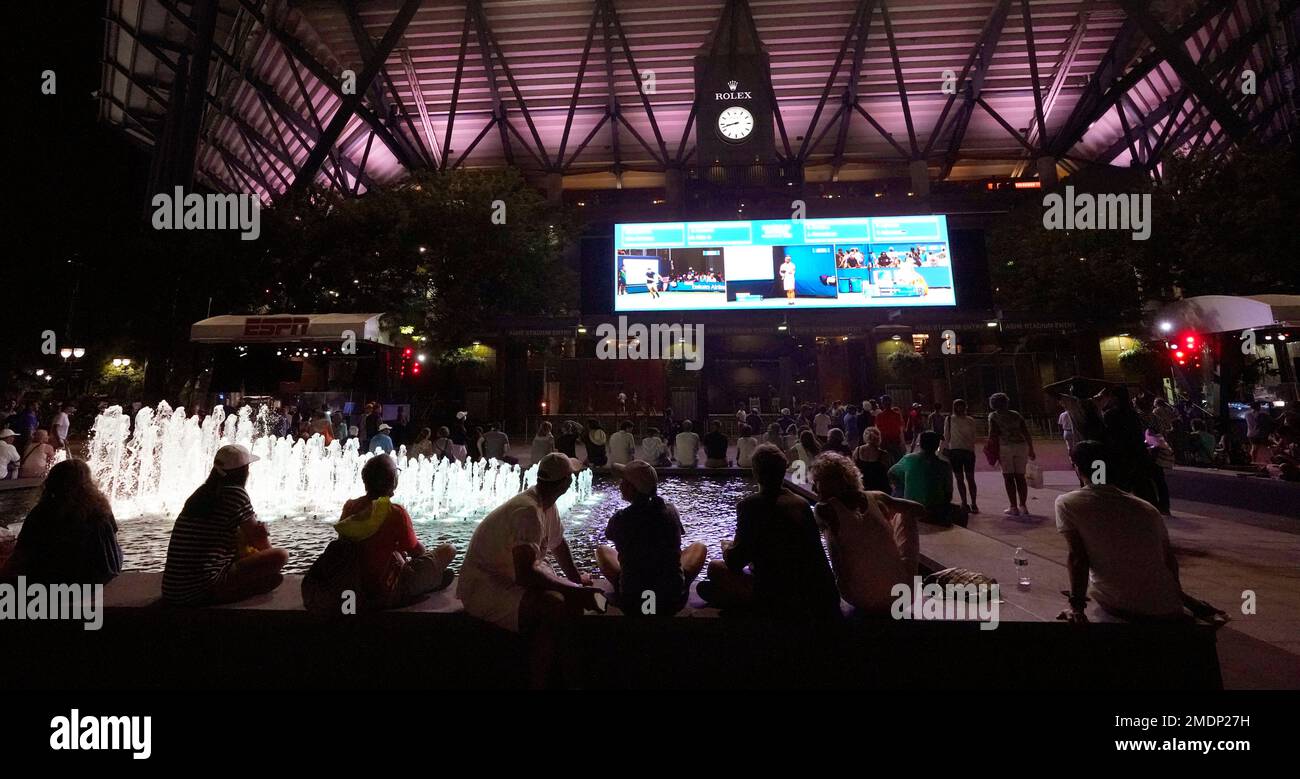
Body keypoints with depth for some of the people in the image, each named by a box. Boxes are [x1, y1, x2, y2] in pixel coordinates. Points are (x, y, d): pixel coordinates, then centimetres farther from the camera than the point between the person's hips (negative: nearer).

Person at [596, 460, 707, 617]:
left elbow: (610, 536, 12)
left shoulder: (621, 518, -13)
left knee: (602, 550, 23)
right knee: (699, 547, 23)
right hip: (673, 600, 1)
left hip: (630, 602, 0)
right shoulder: (671, 511, -8)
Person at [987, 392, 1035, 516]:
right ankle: (1023, 506, 12)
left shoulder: (993, 416, 2)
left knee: (1008, 477, 2)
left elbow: (993, 436, -8)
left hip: (1005, 447, -4)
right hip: (1021, 445, 4)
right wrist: (1031, 450, 14)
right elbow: (1026, 433, 10)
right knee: (1020, 477, 11)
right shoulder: (1016, 414, 14)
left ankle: (1014, 507, 0)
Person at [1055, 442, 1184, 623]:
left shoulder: (1067, 503, -4)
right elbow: (1169, 559, 18)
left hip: (1118, 606, -5)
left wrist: (1077, 606, -4)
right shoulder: (1147, 508, 9)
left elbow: (1076, 557, -10)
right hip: (1166, 608, 5)